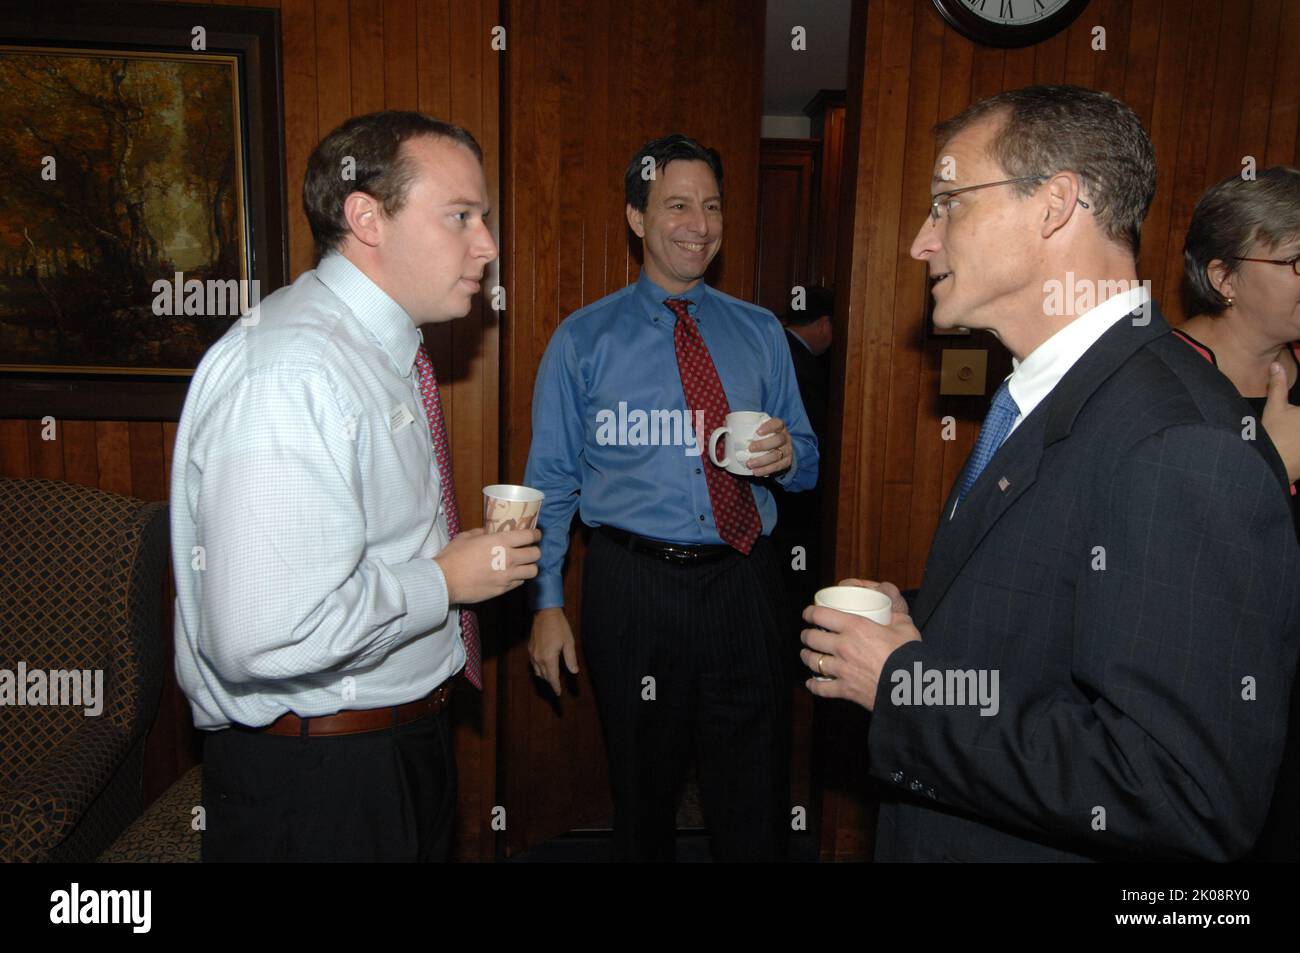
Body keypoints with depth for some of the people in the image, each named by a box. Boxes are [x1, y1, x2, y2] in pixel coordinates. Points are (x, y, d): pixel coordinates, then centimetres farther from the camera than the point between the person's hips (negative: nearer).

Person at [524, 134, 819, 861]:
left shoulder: (760, 333, 7)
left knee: (757, 799, 11)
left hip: (745, 583, 2)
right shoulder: (584, 339, 1)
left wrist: (786, 456, -14)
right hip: (633, 588, -1)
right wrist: (547, 603, -6)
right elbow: (551, 481, 0)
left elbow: (808, 464, 10)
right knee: (644, 792, 17)